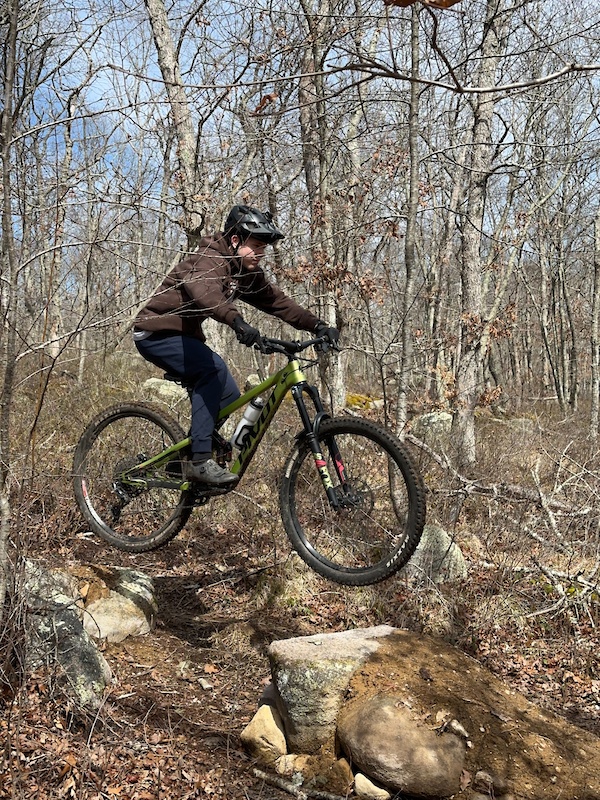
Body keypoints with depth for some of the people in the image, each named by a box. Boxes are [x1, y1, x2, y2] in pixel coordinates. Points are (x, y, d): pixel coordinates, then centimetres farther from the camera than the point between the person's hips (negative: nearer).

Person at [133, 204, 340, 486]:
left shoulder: (248, 273, 2)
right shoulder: (209, 259, -24)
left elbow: (277, 302, -1)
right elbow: (204, 291, -45)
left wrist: (318, 326, -14)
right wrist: (238, 322, -62)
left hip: (184, 334, 9)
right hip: (156, 334, -9)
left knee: (229, 395, 0)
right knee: (213, 368, -30)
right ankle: (200, 461, -27)